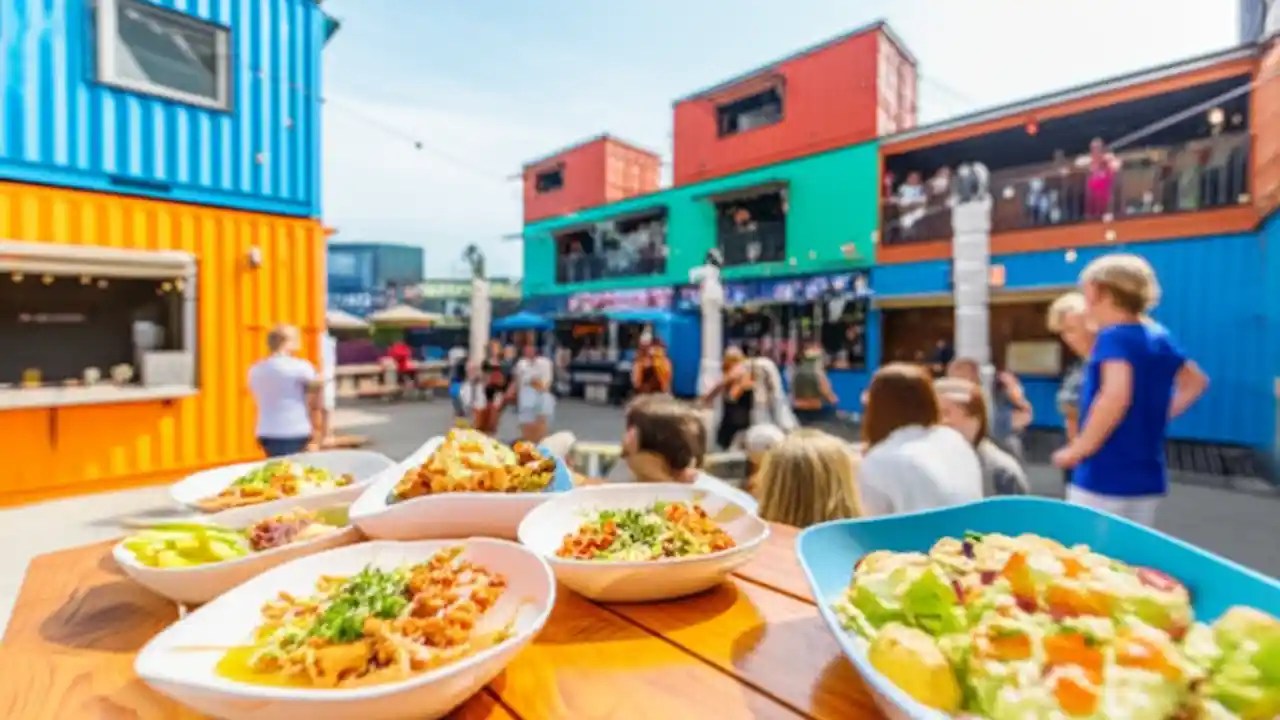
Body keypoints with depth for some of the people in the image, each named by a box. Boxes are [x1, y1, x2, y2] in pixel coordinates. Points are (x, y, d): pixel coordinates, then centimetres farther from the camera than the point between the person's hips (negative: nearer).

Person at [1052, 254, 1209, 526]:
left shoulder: (1114, 336, -16)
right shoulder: (1160, 337, 10)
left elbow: (1116, 396, -31)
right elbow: (1196, 381, 26)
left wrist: (1079, 450, -22)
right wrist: (1156, 416, 22)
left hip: (1105, 478, -8)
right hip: (1147, 478, 9)